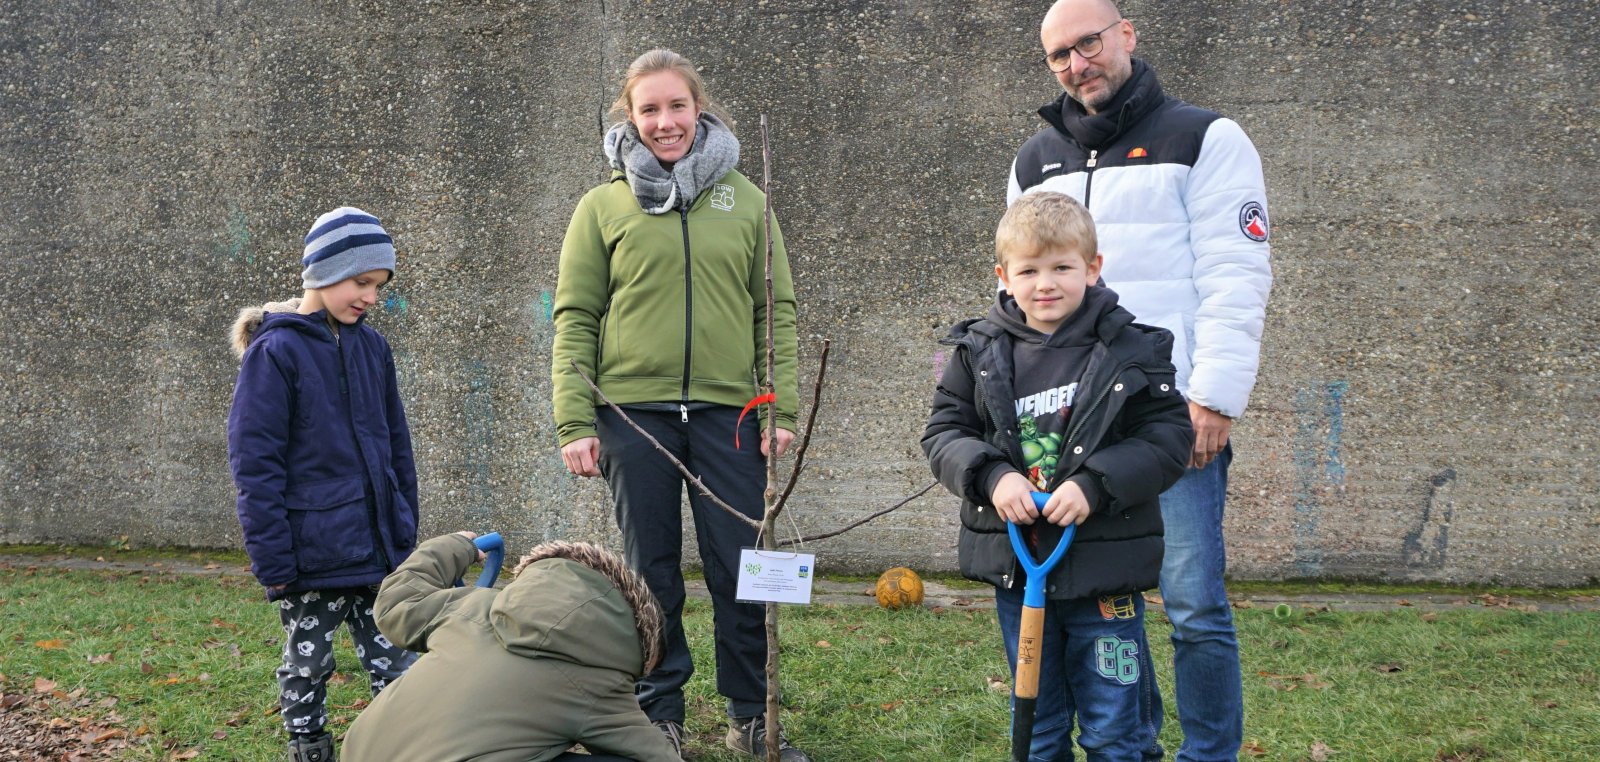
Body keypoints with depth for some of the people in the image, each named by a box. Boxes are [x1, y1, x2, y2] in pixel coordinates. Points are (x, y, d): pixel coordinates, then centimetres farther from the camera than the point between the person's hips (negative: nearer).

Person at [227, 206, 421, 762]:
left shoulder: (371, 348, 7)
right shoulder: (275, 352, -10)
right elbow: (255, 466, -11)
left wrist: (406, 533, 14)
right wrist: (273, 563, -14)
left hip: (379, 550, 5)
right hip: (312, 557, -5)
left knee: (398, 664, 7)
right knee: (307, 669, 9)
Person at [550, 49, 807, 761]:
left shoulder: (743, 199, 8)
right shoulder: (603, 206, 4)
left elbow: (777, 309, 7)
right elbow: (575, 319, 2)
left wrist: (782, 408, -1)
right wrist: (574, 422, -6)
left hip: (728, 411, 1)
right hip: (633, 411, -1)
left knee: (742, 568, 4)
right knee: (652, 573, 8)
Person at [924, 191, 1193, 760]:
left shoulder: (1130, 351, -7)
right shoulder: (981, 351, 1)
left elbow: (1169, 437, -9)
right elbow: (943, 432, 2)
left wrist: (1095, 484, -21)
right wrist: (992, 475, -17)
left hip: (1103, 572, -3)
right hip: (1015, 569, 3)